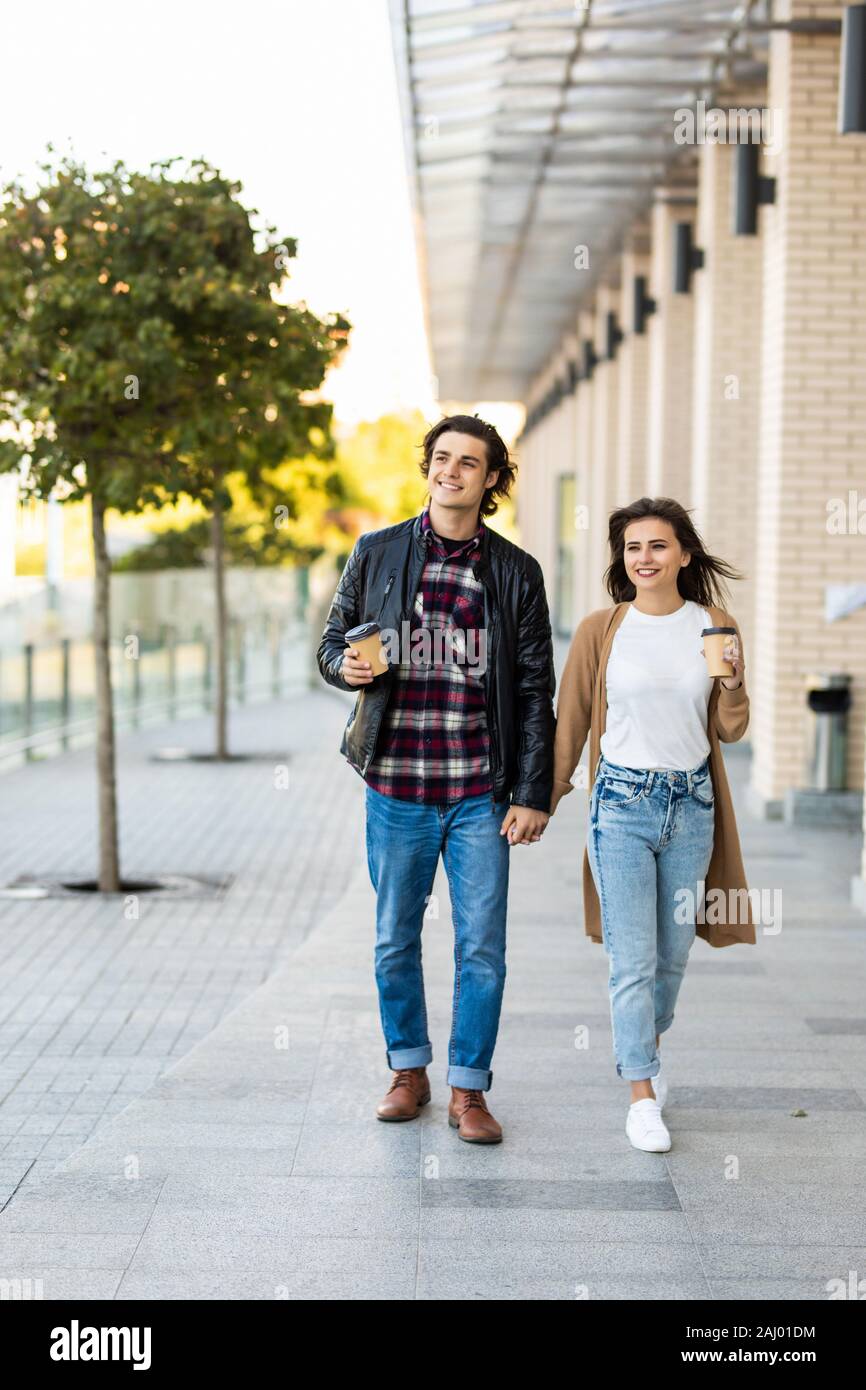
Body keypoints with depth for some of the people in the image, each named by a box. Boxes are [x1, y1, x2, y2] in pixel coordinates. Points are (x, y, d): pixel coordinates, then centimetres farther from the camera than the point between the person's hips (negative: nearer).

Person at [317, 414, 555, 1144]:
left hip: (481, 794, -1)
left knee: (482, 946, 0)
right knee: (396, 940, 11)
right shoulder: (377, 553, 4)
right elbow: (332, 643, 12)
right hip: (396, 788, 1)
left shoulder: (516, 572, 3)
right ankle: (409, 1071, 28)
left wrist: (534, 795, -3)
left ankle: (468, 1090, 12)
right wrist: (349, 666, -13)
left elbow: (536, 689, 2)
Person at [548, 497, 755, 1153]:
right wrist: (545, 800, 8)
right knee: (632, 959, -5)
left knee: (673, 952, 14)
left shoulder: (716, 627, 3)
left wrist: (733, 681, -12)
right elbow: (570, 722, 5)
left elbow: (731, 730, 7)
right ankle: (643, 1096, 4)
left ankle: (643, 1049, 39)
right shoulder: (601, 630, -3)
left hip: (692, 803, 3)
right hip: (622, 803, -2)